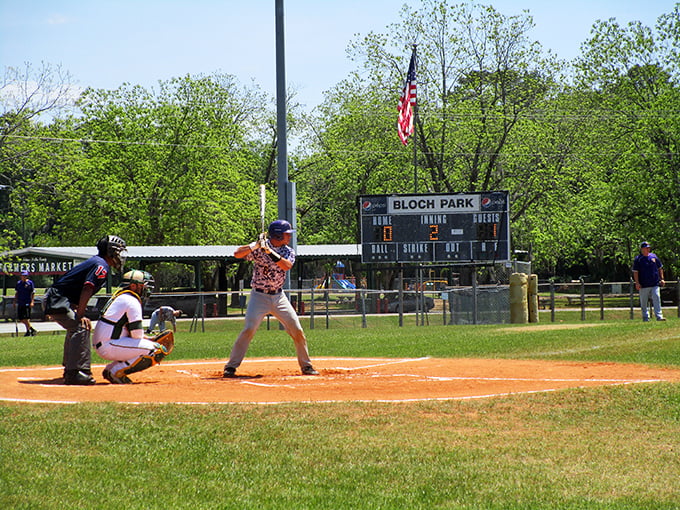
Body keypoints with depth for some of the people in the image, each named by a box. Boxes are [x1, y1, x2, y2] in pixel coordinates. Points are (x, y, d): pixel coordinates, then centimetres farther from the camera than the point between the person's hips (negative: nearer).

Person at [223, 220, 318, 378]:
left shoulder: (288, 251, 4)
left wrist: (270, 252, -28)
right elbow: (237, 254, -17)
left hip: (278, 297, 4)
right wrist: (256, 246, -29)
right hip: (259, 296, -4)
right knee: (249, 329, -17)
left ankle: (306, 366, 15)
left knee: (297, 330, 0)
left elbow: (287, 265, -17)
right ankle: (231, 366, -9)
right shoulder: (258, 248, -6)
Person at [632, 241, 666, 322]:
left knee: (657, 298, -9)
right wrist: (637, 283, -12)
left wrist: (662, 279, 10)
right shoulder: (637, 259, 0)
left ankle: (659, 316, -11)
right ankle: (645, 317, 12)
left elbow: (660, 268, 18)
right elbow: (635, 272, -3)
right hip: (644, 285, -2)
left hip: (655, 284, 2)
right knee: (644, 302, 3)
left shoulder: (654, 256, 11)